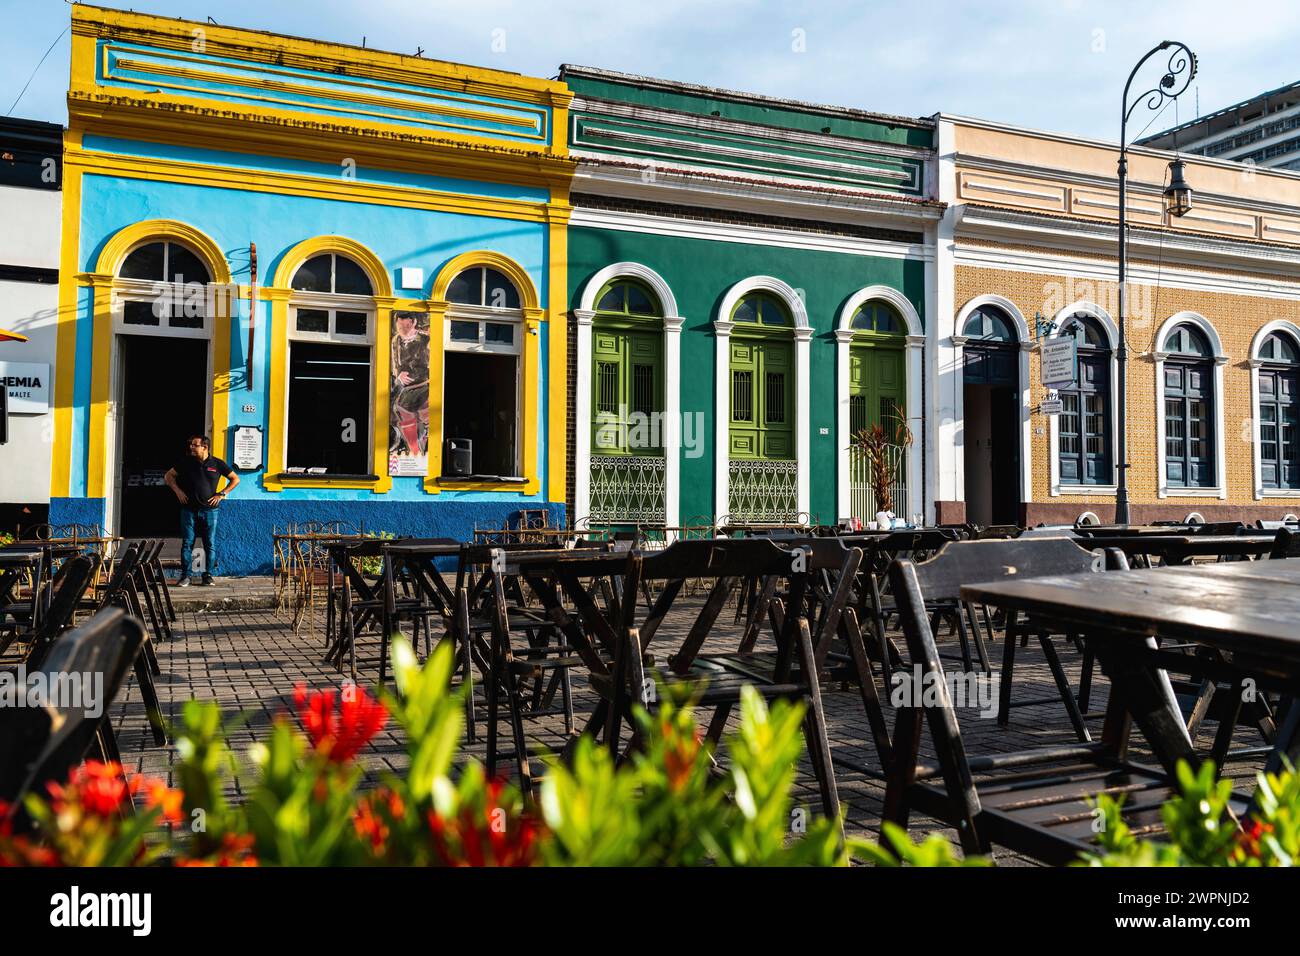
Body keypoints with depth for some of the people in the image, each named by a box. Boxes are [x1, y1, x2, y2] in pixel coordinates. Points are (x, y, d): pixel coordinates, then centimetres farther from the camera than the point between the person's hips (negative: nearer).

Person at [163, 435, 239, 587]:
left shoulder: (217, 464, 2)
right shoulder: (186, 463, 5)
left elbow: (235, 479, 8)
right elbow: (168, 476, 16)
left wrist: (222, 494, 0)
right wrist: (178, 491, 3)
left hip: (209, 510, -1)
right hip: (189, 510, 1)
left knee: (210, 544, 1)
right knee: (187, 543, 1)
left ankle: (208, 575, 10)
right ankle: (185, 576, 6)